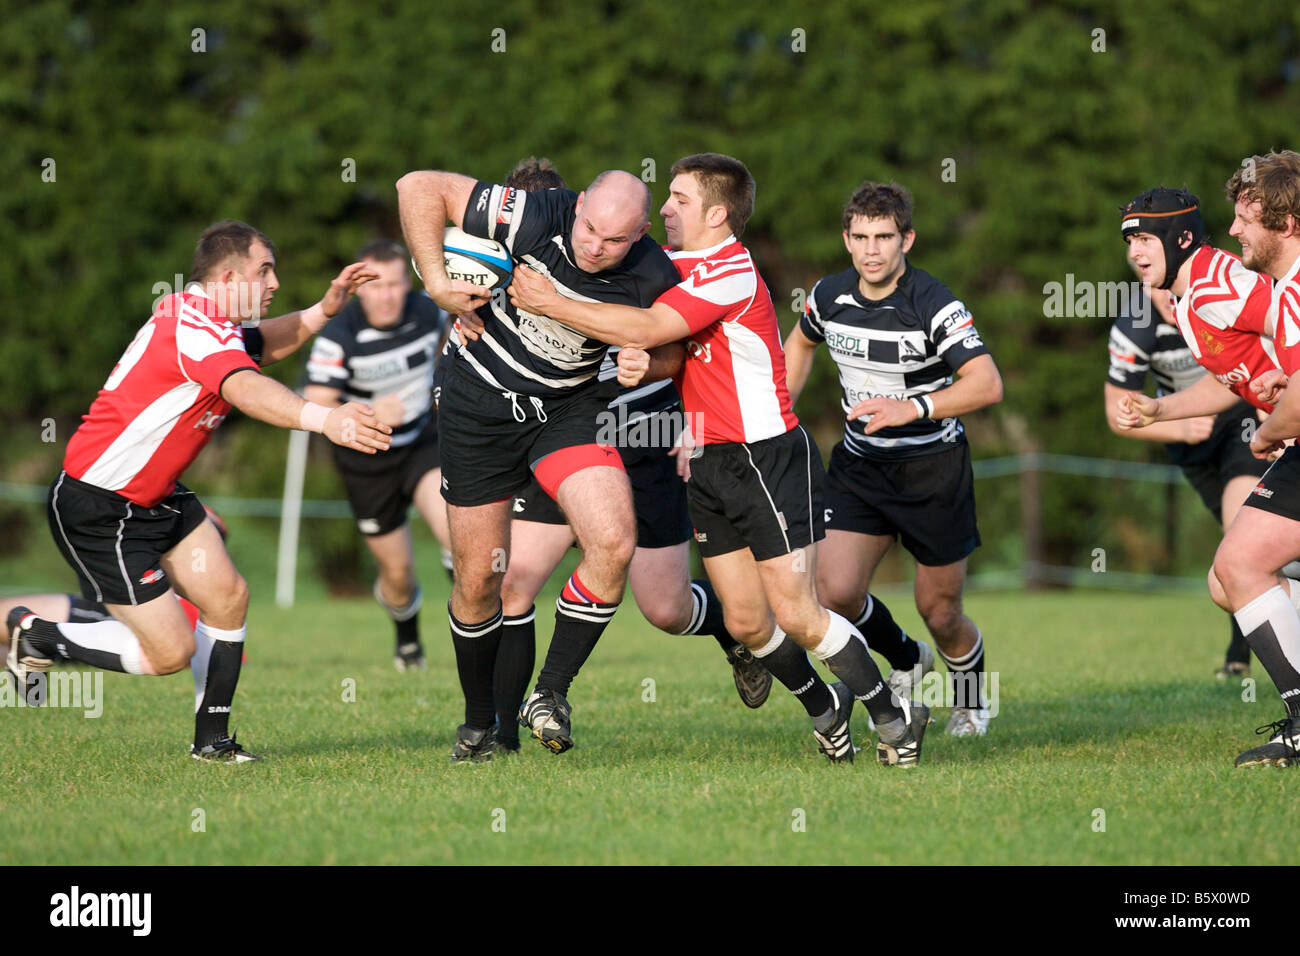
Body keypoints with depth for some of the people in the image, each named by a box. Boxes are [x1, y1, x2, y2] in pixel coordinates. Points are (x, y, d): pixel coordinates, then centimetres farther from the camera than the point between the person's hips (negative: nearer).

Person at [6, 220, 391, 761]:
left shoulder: (203, 320, 8)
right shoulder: (194, 326, -25)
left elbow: (262, 346, 31)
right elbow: (246, 390, -45)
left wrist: (323, 310, 13)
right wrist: (323, 419, -63)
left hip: (157, 497, 10)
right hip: (96, 510, -10)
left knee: (227, 596, 4)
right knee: (171, 651, -8)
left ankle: (212, 740, 17)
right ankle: (35, 636, 11)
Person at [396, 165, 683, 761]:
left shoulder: (653, 280, -16)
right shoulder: (536, 219, -25)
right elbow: (419, 187, -19)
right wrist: (436, 281, -22)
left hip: (570, 409, 1)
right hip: (481, 405, -1)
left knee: (614, 543, -21)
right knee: (478, 578, 3)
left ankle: (550, 694, -5)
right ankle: (479, 723, 26)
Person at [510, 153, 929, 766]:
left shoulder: (732, 272, -18)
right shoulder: (673, 263, 9)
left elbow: (646, 329, -27)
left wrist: (550, 302, -20)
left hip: (769, 456, -8)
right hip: (708, 463, 8)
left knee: (795, 615, -8)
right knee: (745, 622, 5)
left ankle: (893, 715, 10)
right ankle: (824, 709, 27)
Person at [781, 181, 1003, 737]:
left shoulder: (933, 305, -21)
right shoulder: (829, 296, -4)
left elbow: (987, 384, -32)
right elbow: (801, 342, 20)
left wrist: (913, 408, -43)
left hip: (933, 466, -4)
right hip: (859, 463, 4)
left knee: (940, 614, 4)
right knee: (836, 592, -12)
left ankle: (971, 695, 39)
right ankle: (905, 661, 20)